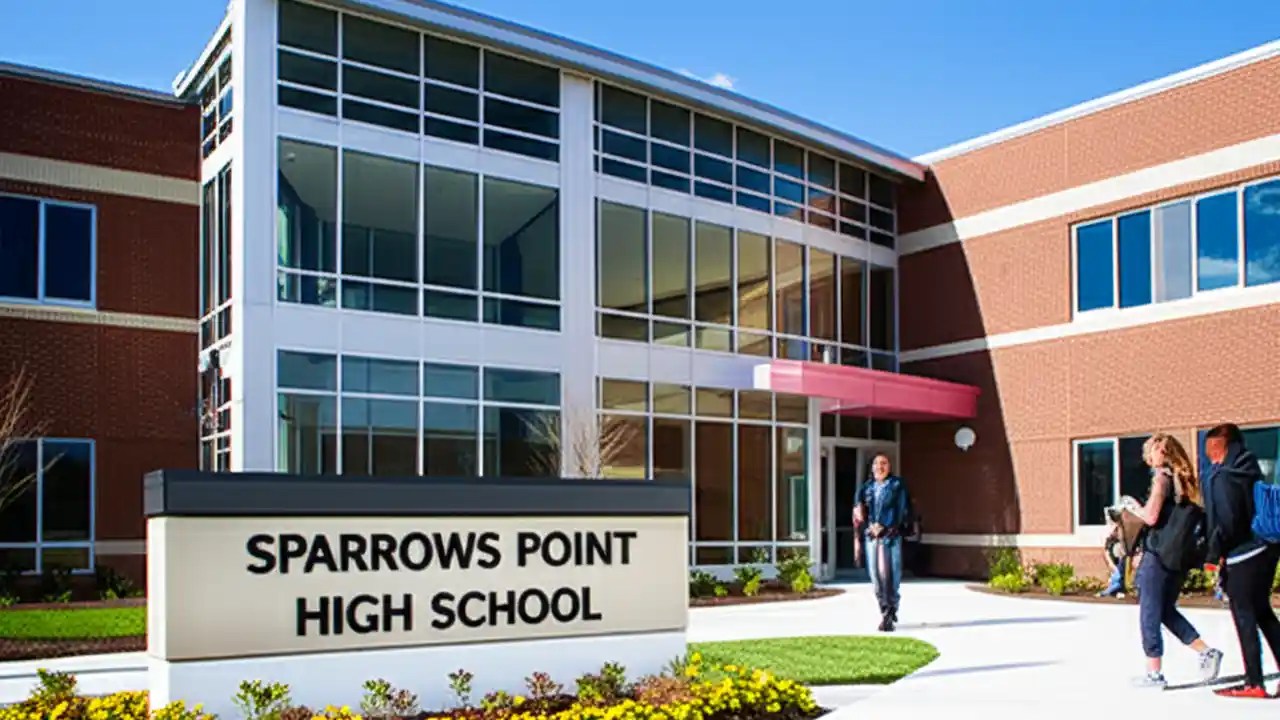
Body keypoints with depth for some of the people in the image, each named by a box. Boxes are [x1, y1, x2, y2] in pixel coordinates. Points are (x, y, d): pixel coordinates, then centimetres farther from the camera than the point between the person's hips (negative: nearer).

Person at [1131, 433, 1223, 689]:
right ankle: (1207, 652, 9)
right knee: (1167, 610, 19)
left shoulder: (1162, 477, -12)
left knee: (1150, 613, 1)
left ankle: (1154, 673, 4)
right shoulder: (1183, 478, 11)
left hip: (1159, 554, -8)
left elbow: (1150, 517, -18)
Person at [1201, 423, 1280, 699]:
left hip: (1243, 554, -8)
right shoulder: (1249, 469, 10)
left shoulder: (1222, 476, -14)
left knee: (1244, 618, 0)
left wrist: (1215, 554, -6)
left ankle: (1254, 684, 6)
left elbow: (1226, 522, -18)